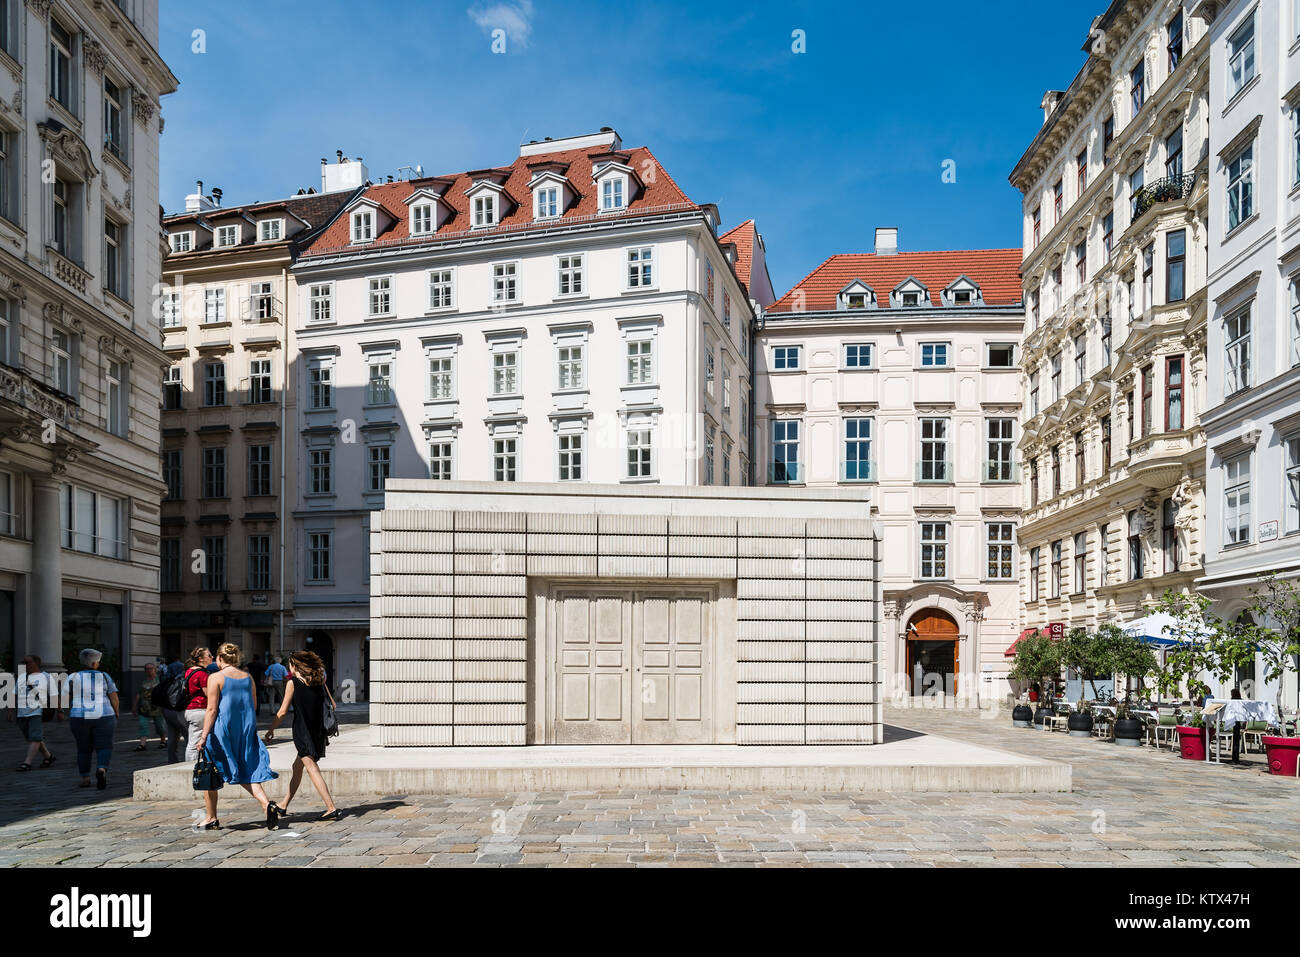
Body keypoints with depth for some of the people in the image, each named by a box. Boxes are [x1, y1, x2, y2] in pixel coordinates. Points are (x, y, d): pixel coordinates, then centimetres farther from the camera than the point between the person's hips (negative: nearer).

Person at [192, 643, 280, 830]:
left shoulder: (216, 678, -7)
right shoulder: (248, 677, 8)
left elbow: (212, 710, -13)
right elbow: (254, 706, 12)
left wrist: (204, 736, -13)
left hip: (222, 730, -5)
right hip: (246, 731, 5)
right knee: (247, 771, 9)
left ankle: (212, 819, 16)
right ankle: (266, 803, -14)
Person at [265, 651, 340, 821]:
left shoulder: (293, 683, -7)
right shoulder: (319, 681, 7)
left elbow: (283, 712, -6)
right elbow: (332, 704, 9)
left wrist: (271, 729, 5)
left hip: (302, 731, -7)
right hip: (318, 731, 7)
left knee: (312, 769, -7)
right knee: (297, 766, 21)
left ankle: (332, 808, -15)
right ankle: (284, 805, 33)